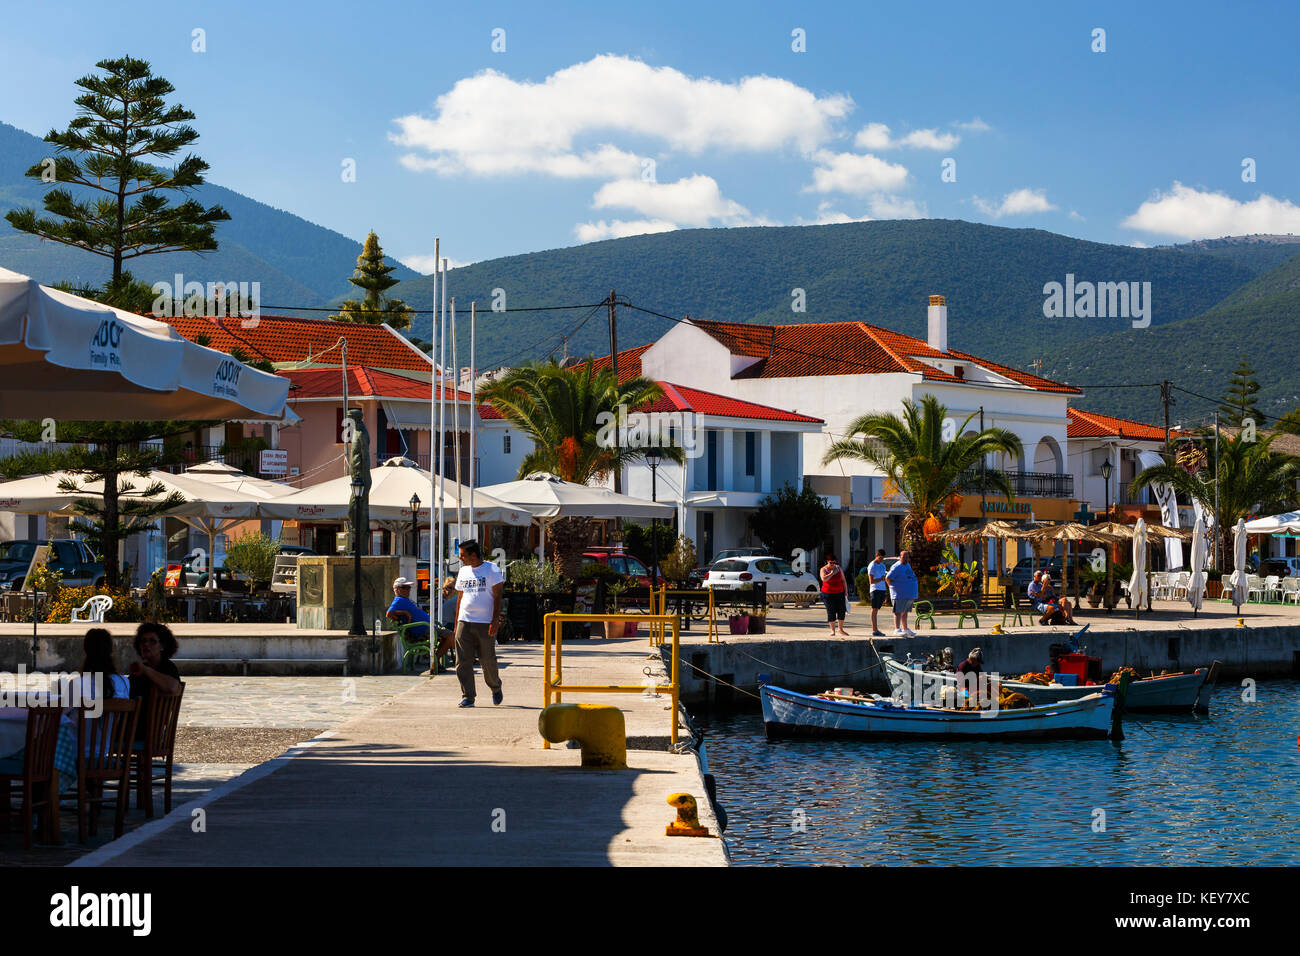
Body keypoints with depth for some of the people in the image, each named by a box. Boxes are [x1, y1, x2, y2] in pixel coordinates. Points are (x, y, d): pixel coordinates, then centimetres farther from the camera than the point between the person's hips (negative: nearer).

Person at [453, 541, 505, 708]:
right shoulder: (463, 572, 14)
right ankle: (467, 697, -1)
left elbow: (497, 597, -5)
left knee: (488, 660, 1)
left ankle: (496, 688, 27)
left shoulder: (491, 570, -2)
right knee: (463, 662, -5)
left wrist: (495, 620, -14)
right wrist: (456, 623, 14)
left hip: (485, 624, -4)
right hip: (465, 623, 4)